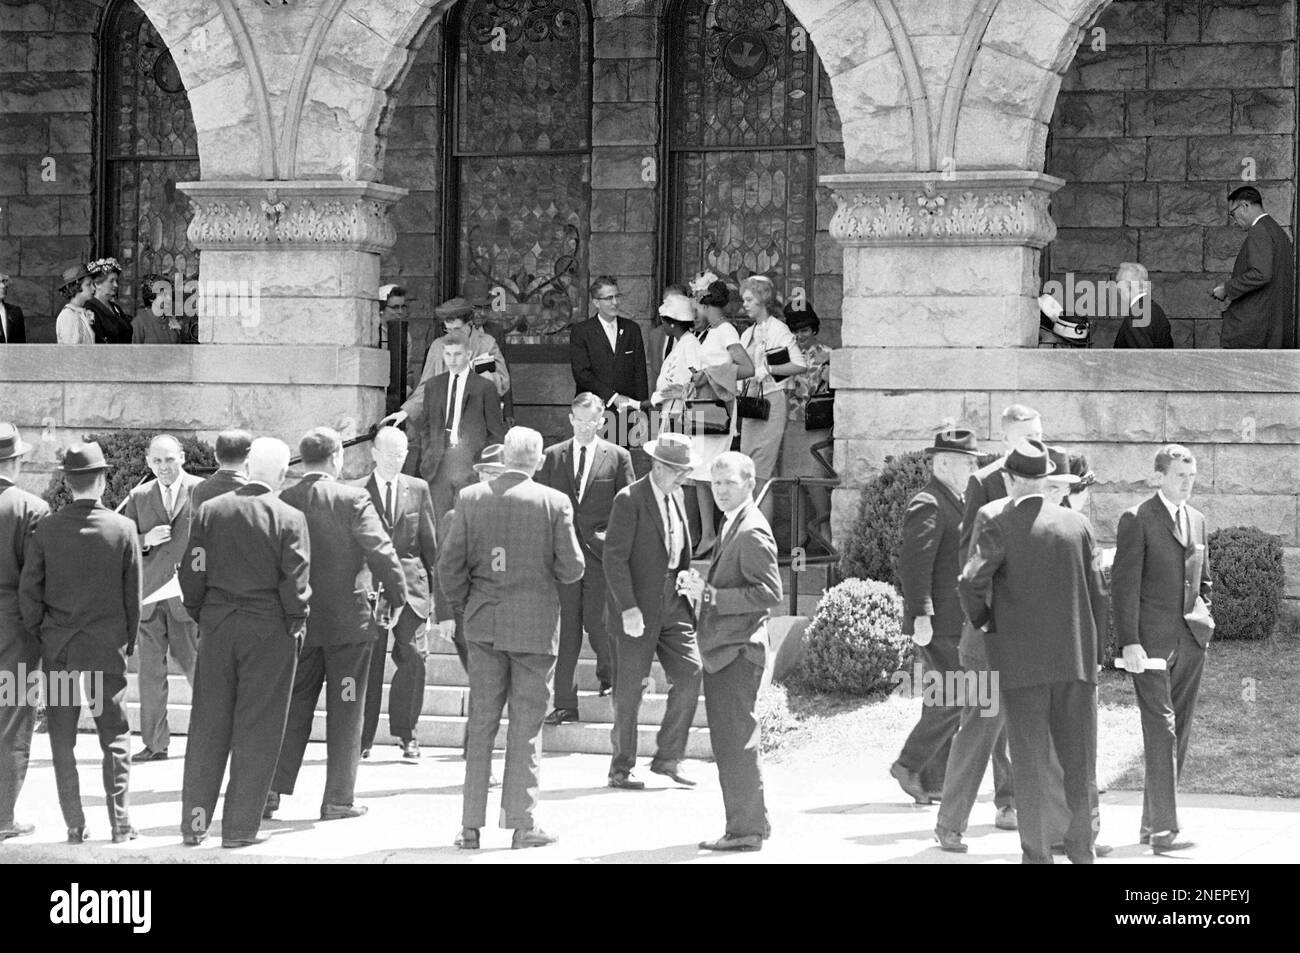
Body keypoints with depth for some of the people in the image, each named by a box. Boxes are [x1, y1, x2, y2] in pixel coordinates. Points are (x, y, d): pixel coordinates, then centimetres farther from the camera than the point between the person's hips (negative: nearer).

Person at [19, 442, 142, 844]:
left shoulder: (47, 528, -6)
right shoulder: (123, 528, -7)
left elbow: (28, 590, -3)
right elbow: (133, 594, -2)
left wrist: (39, 632, 10)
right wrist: (129, 640, 11)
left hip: (58, 645, 1)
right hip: (108, 645, -1)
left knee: (62, 739, 9)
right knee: (115, 736, 8)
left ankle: (74, 824, 8)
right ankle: (119, 822, 6)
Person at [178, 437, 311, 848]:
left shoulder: (209, 511, 1)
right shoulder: (289, 519, -9)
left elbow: (192, 574, 1)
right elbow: (295, 583, -10)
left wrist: (200, 615, 13)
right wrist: (296, 625, 4)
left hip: (217, 626, 3)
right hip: (269, 629, -3)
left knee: (208, 725, 10)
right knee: (256, 729, 3)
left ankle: (195, 821, 11)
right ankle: (240, 826, 5)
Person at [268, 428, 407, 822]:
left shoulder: (282, 502, -1)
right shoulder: (352, 499, -12)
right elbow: (380, 550, -15)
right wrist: (395, 593, 0)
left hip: (299, 623, 4)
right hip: (348, 619, -4)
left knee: (293, 706, 12)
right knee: (345, 712, 5)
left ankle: (270, 790, 8)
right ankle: (339, 798, 8)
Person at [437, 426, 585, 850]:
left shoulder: (470, 498, -2)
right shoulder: (554, 502, -9)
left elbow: (450, 563, -2)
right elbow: (572, 568, -8)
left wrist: (463, 605, 13)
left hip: (484, 624, 2)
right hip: (536, 624, -2)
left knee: (481, 724, 9)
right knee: (526, 727, 5)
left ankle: (471, 826, 9)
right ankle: (522, 824, 5)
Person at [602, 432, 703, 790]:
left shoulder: (676, 498, 12)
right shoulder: (629, 500, -12)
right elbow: (615, 557, -16)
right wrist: (628, 609, -20)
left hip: (672, 603, 7)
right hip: (637, 607, -7)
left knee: (690, 673, -4)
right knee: (629, 690, 0)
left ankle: (668, 757, 7)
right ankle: (621, 768, 12)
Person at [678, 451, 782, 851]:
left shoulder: (752, 533, -15)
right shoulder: (731, 526, 16)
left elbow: (769, 592, -22)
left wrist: (711, 596, -22)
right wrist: (702, 587, 7)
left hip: (739, 651, -11)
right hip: (723, 650, 11)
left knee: (737, 742, -7)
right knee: (729, 741, 16)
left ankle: (745, 829, -2)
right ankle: (753, 822, 25)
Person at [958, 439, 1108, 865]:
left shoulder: (995, 519, -6)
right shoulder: (1076, 523, 5)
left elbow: (972, 581, -15)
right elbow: (1096, 596, 7)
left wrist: (982, 622, 4)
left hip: (1020, 661, -3)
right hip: (1076, 657, 3)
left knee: (1031, 761, 2)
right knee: (1079, 759, 10)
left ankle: (1037, 854, 4)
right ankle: (1081, 850, 13)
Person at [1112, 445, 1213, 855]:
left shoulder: (1197, 520, 15)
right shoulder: (1137, 520, -6)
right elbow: (1124, 585, -10)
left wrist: (1203, 619, 14)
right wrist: (1129, 643, -16)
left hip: (1191, 642, 7)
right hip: (1152, 644, -7)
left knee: (1179, 735, 8)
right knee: (1161, 733, -12)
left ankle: (1152, 822, 16)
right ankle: (1164, 829, -14)